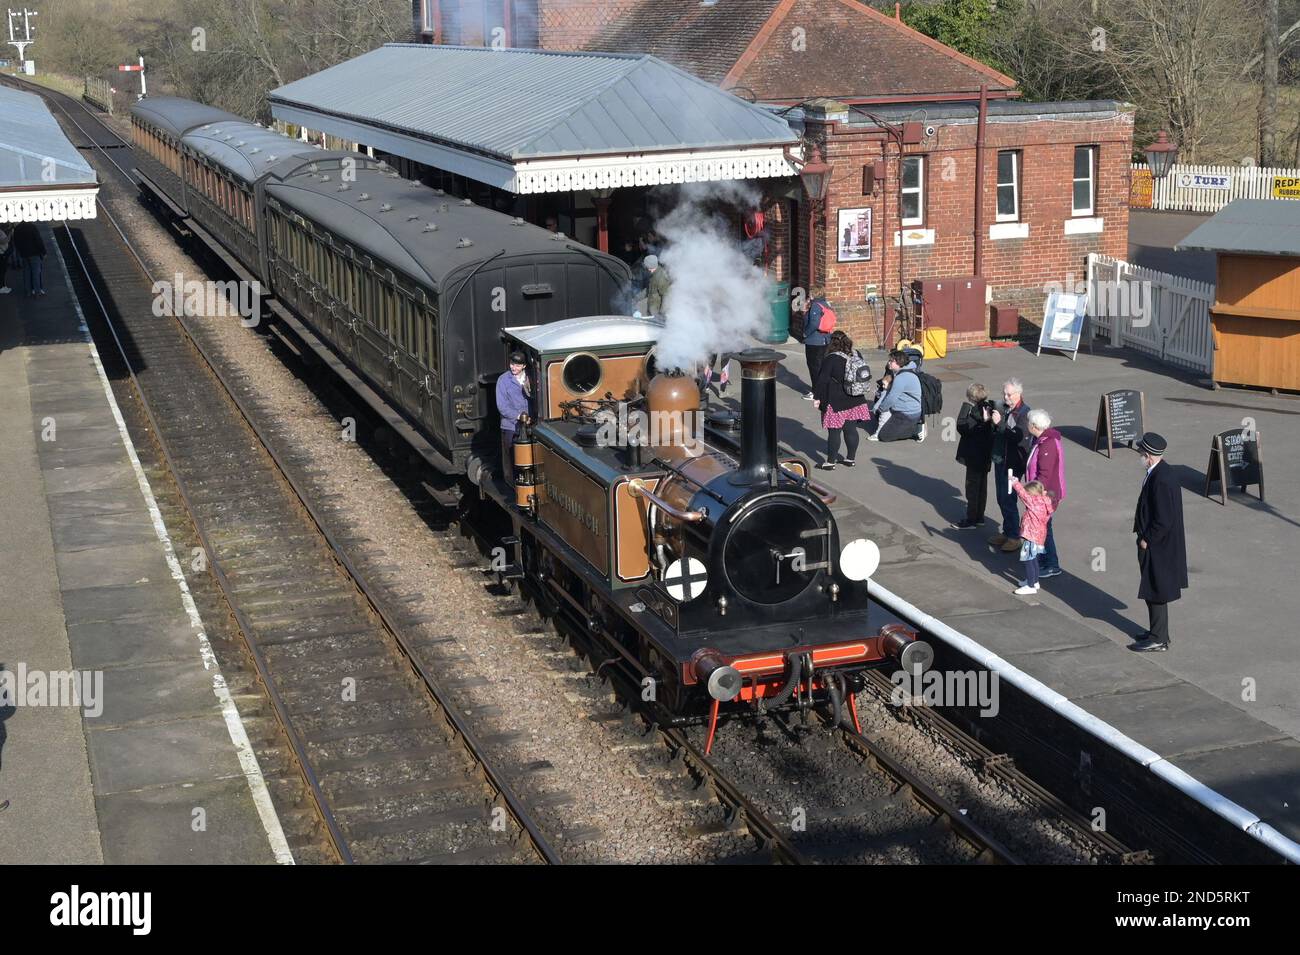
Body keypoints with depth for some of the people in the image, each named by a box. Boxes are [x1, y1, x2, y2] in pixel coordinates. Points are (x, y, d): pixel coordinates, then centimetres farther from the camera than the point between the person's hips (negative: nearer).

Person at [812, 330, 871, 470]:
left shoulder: (830, 359, -15)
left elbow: (822, 380, -15)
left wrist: (817, 397, -8)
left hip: (836, 403, -7)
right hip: (855, 401, 7)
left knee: (834, 432, -1)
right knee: (851, 430, 13)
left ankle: (830, 462, 5)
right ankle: (851, 459, 21)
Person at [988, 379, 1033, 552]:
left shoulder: (1025, 413, -16)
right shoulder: (1004, 408, 6)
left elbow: (1018, 437, -27)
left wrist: (1000, 423, -30)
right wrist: (990, 420, -4)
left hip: (1014, 463, -8)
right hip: (1000, 459, 8)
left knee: (1008, 499, -5)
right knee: (1001, 499, 16)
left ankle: (1014, 537, 6)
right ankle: (1007, 532, 29)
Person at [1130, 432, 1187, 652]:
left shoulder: (1162, 480, -26)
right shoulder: (1157, 473, 5)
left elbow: (1163, 520, -25)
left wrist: (1147, 540, -15)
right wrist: (1144, 536, 14)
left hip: (1159, 547, -10)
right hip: (1156, 544, 10)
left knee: (1156, 593, 1)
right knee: (1153, 591, 19)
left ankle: (1158, 640, 10)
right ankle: (1157, 632, 31)